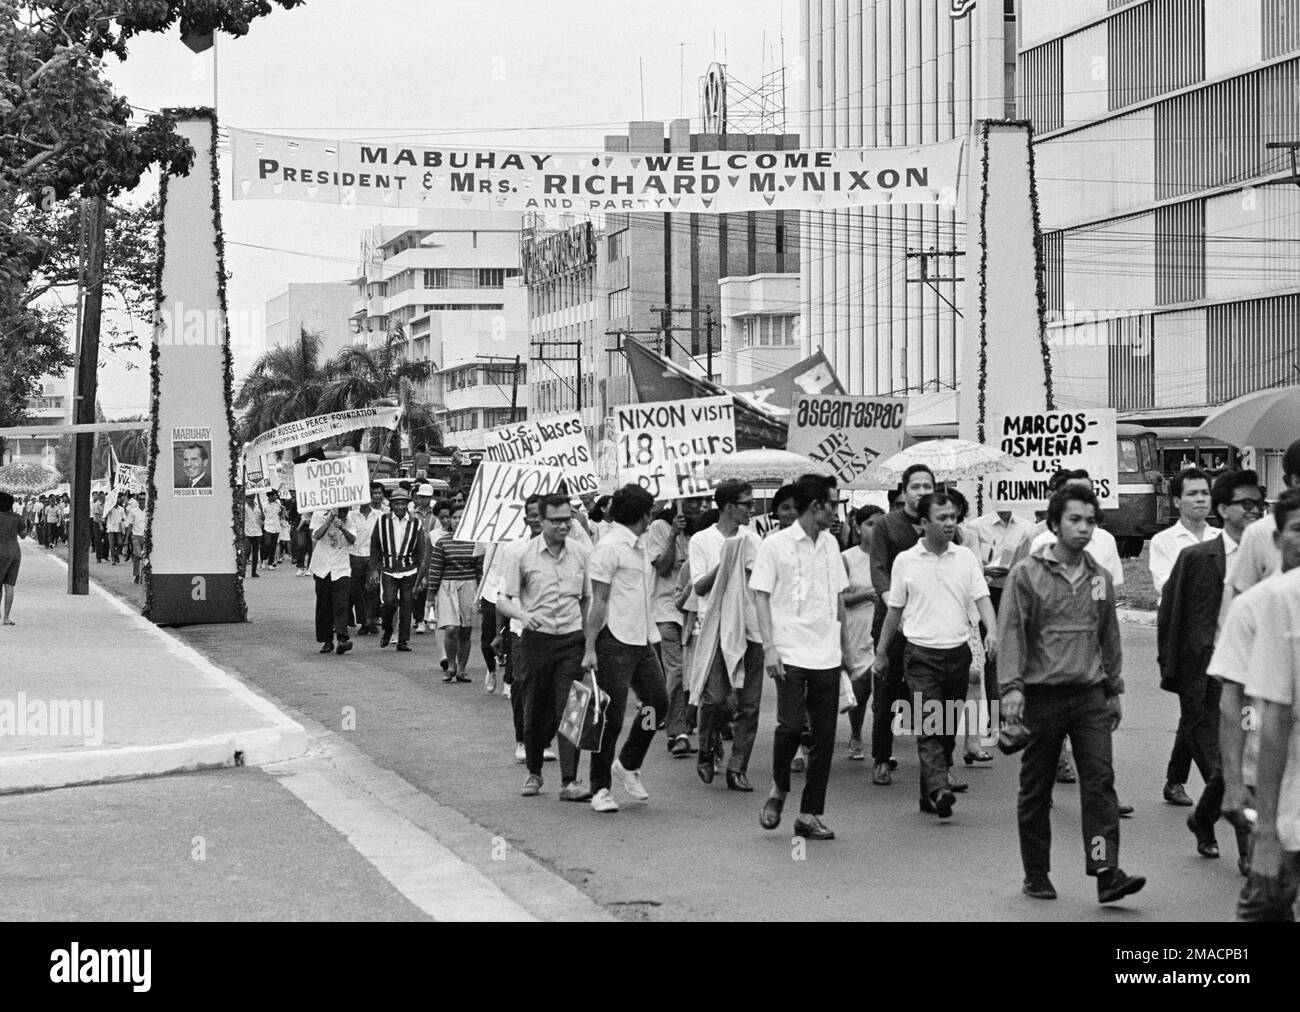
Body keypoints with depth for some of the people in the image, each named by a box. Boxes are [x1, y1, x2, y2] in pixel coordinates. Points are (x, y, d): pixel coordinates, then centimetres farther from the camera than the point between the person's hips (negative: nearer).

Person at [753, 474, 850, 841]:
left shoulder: (830, 543, 12)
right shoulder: (775, 544, -4)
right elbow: (762, 598, -4)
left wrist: (844, 643, 19)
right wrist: (769, 648, -12)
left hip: (827, 656, 5)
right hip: (791, 654, -5)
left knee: (824, 738, 3)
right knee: (791, 725, -16)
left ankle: (810, 814, 10)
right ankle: (779, 789, 12)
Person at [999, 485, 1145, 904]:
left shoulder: (1101, 577, 10)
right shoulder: (1026, 575, -4)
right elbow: (1011, 633, -9)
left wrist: (1114, 689, 20)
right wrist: (1011, 687, -19)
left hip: (1090, 696, 3)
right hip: (1042, 694, -3)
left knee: (1100, 780, -8)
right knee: (1036, 791, 6)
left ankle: (1106, 873, -13)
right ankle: (1036, 874, 18)